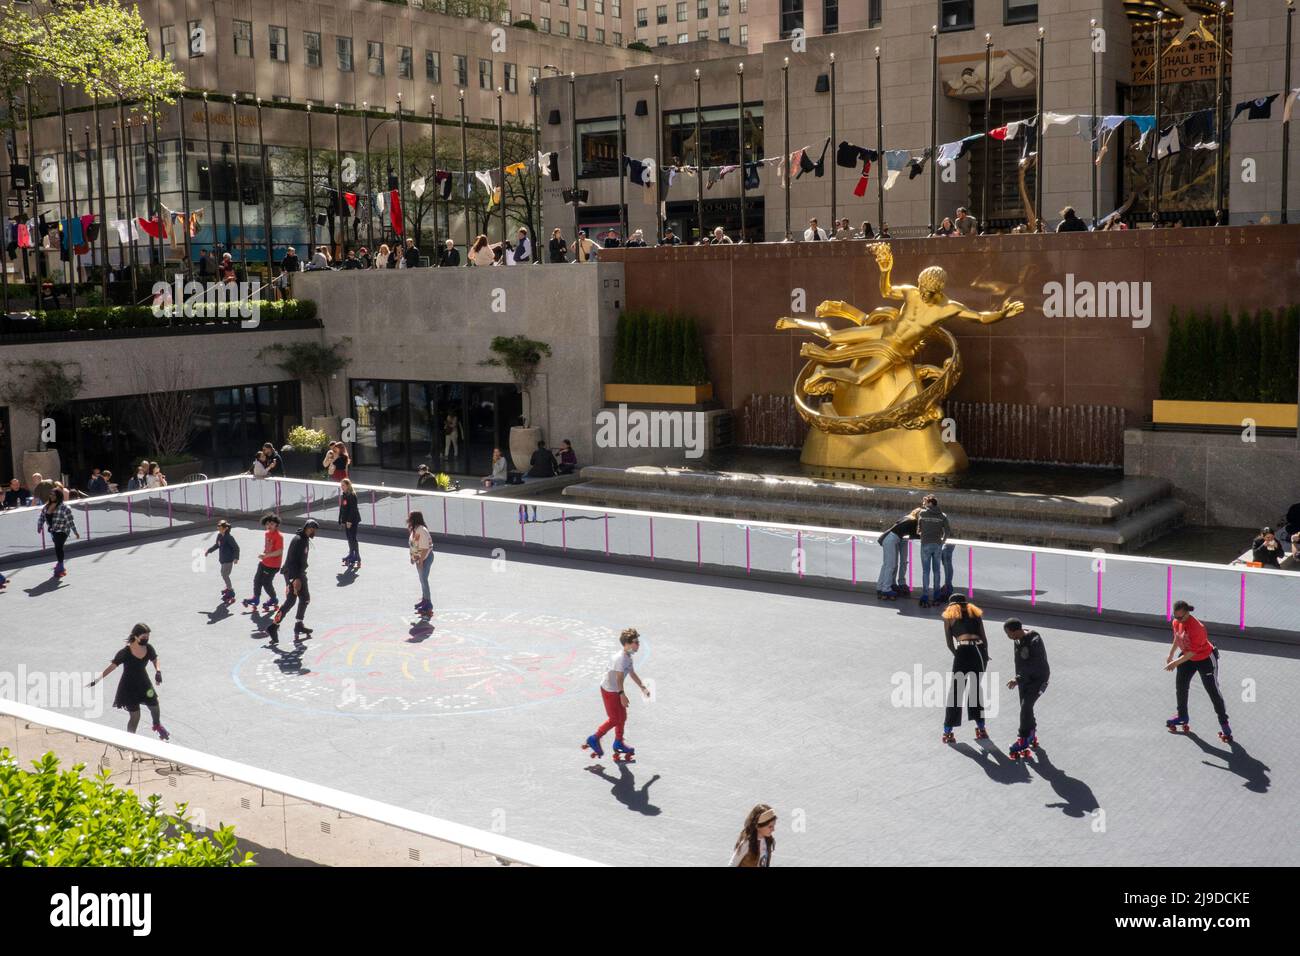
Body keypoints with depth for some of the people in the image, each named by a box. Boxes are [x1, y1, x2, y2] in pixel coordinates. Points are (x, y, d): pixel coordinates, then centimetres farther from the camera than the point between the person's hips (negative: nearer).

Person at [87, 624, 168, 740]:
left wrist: (158, 671, -18)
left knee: (155, 707, 17)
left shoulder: (148, 648, -11)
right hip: (129, 687, -5)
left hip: (144, 683, 5)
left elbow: (155, 661, 3)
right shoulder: (125, 653, -25)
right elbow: (112, 666, -24)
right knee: (135, 715, -1)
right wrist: (97, 680, -30)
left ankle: (157, 726, 50)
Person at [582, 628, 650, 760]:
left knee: (622, 717, 16)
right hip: (609, 691, -9)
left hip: (617, 690, 9)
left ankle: (619, 743, 32)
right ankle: (594, 739, 14)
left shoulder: (628, 657, 4)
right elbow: (619, 677, -30)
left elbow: (632, 674, 16)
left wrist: (643, 688, 20)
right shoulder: (620, 658, -27)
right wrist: (622, 695, -32)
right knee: (614, 719, -1)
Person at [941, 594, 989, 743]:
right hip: (979, 650, 3)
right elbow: (984, 638, 15)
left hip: (963, 651, -3)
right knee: (975, 689, 20)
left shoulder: (948, 615, 16)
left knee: (955, 691, 5)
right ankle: (981, 728, 24)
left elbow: (950, 643, 11)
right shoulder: (975, 612, 23)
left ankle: (948, 731, 4)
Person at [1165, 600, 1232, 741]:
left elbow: (1192, 652, -30)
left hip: (1205, 659, -7)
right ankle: (1182, 716, 30)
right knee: (1180, 686, 10)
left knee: (1213, 692, -3)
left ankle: (1224, 723, 9)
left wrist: (1176, 663, -27)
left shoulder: (1196, 628, -36)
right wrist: (1170, 655, 13)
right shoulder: (1176, 622, -12)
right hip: (1187, 657, 7)